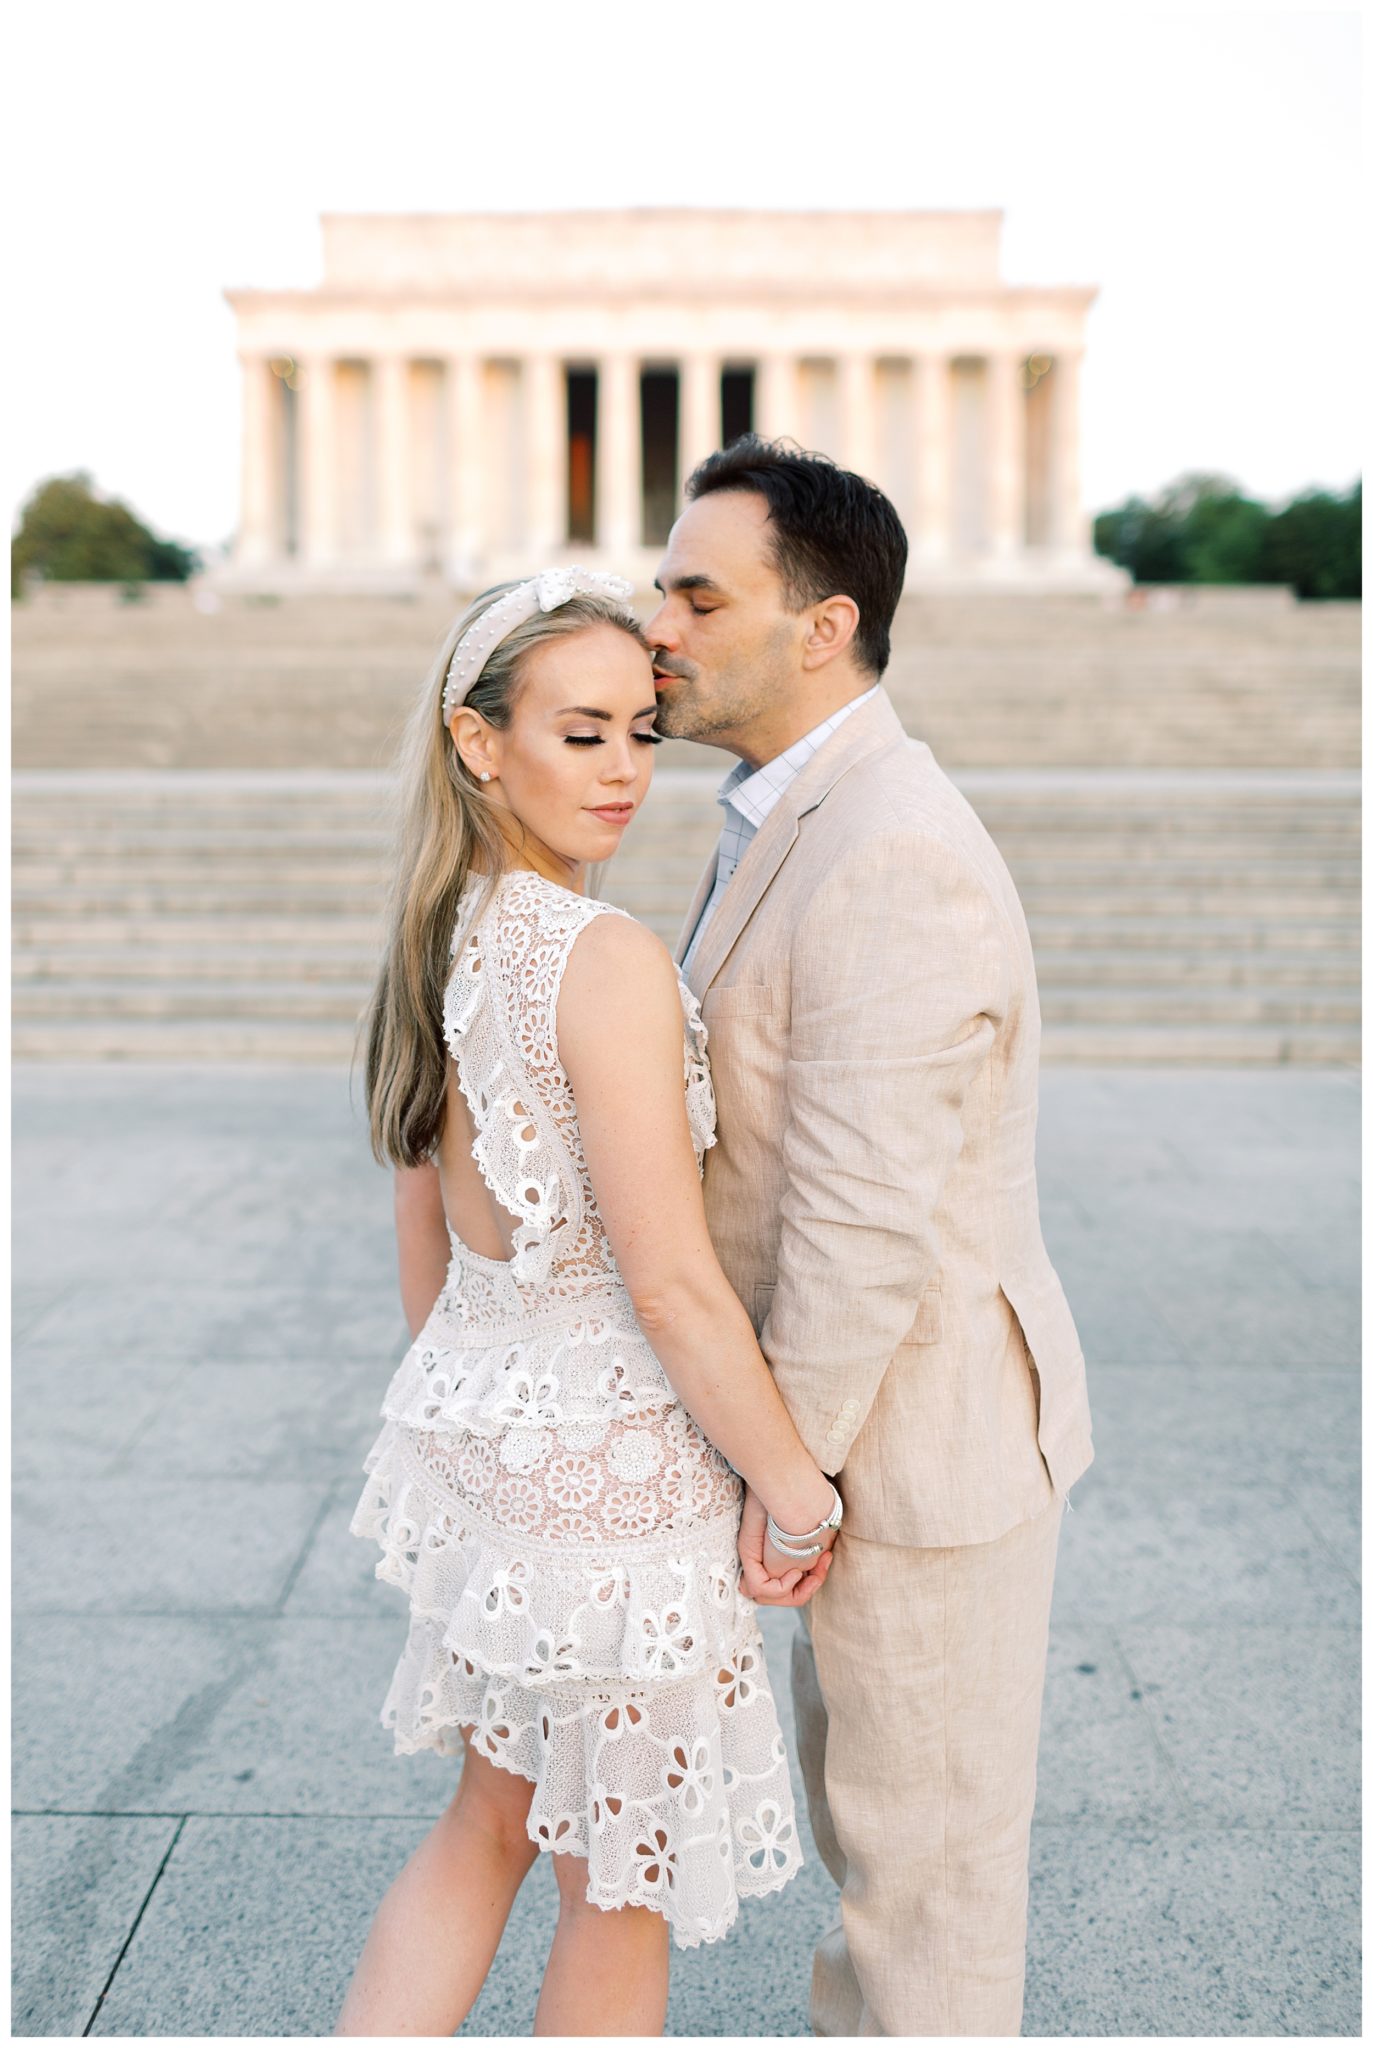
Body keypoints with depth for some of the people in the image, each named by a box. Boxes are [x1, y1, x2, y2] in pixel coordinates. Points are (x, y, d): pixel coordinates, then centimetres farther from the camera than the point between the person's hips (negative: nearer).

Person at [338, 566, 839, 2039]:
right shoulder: (610, 963, -22)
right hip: (613, 1459, -8)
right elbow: (671, 1283, -22)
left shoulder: (436, 943, 4)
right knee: (622, 1889, 14)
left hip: (469, 1411, 8)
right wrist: (798, 1489, -11)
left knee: (490, 1822, 25)